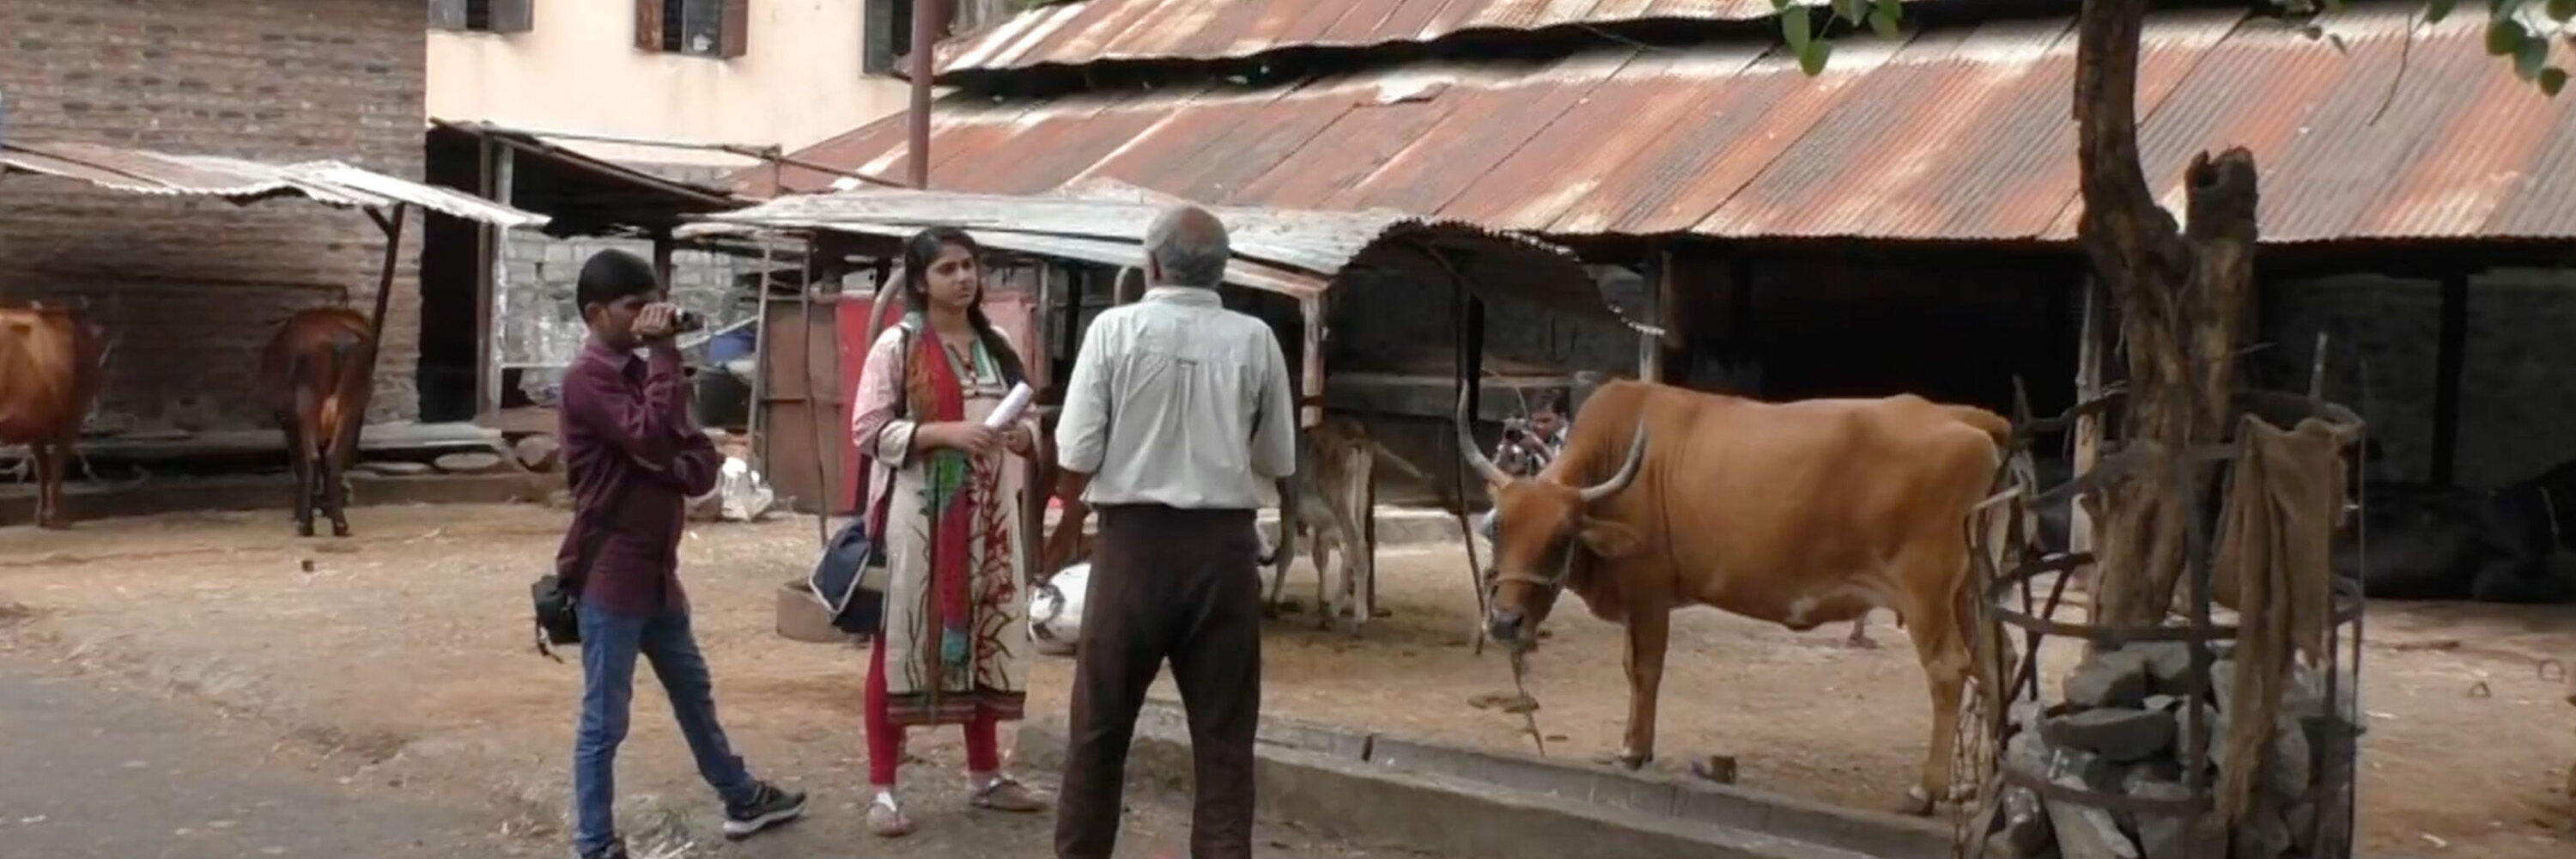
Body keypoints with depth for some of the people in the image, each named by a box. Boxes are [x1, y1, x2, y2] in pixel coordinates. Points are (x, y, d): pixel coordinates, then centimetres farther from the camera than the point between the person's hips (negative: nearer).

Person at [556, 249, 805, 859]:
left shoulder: (640, 372, 14)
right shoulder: (587, 379, -13)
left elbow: (701, 464, 7)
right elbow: (652, 439, -27)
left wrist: (670, 464, -16)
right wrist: (664, 353, -19)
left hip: (656, 569, 9)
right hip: (610, 575, -9)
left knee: (694, 691, 22)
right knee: (605, 719, -2)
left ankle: (742, 800, 37)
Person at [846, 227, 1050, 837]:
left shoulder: (995, 347, 12)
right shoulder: (897, 345, -5)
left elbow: (1027, 419, 16)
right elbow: (868, 430, -10)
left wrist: (1023, 434, -7)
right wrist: (945, 433, -20)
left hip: (988, 514, 6)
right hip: (918, 515, -5)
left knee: (985, 636, 11)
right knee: (902, 639, -2)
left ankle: (984, 774, 24)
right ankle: (883, 788, 5)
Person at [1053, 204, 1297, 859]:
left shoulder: (1115, 329, -5)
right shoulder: (1254, 340, -1)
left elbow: (1076, 452, -7)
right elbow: (1279, 459, 5)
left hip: (1135, 542, -1)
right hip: (1224, 544, 1)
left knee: (1101, 724, 13)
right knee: (1224, 733, 8)